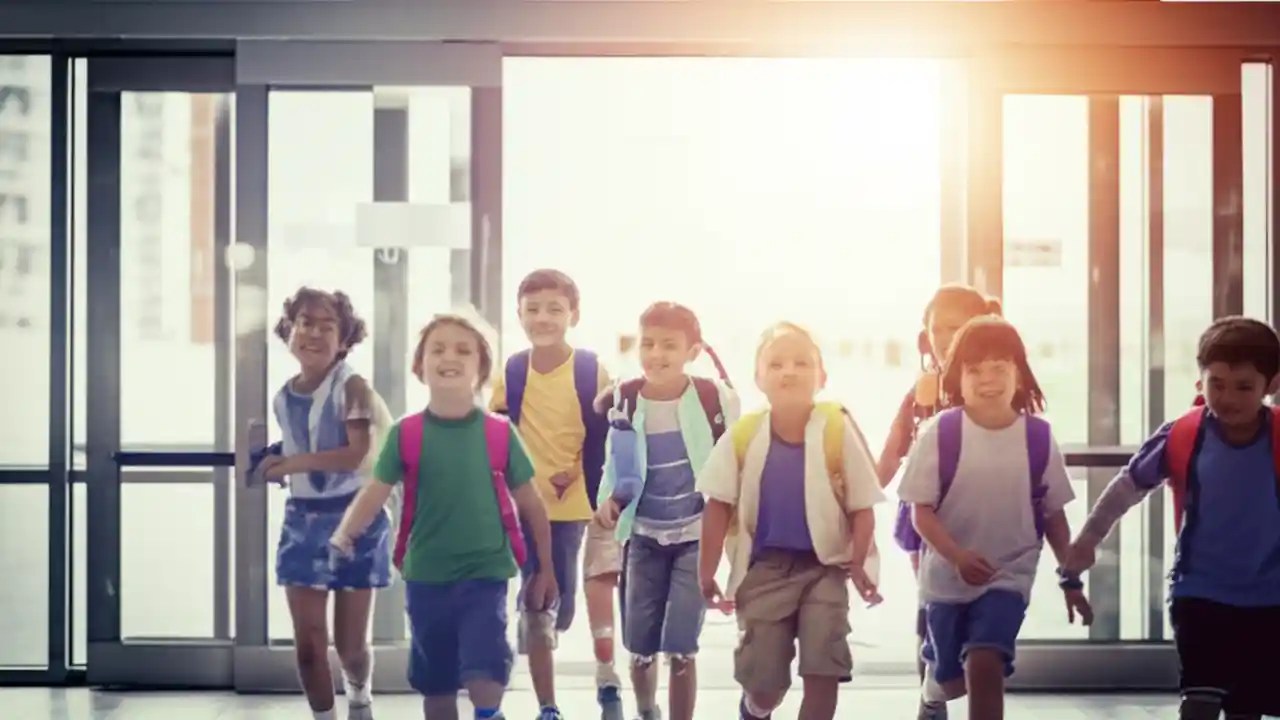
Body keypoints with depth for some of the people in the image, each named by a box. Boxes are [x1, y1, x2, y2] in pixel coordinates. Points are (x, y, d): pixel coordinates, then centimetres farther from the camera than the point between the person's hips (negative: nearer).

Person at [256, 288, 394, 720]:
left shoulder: (351, 387, -11)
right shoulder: (284, 399, 6)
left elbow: (356, 454, -23)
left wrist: (292, 463, -20)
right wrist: (274, 466, -2)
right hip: (303, 521, 4)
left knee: (349, 643, 6)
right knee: (307, 644, 0)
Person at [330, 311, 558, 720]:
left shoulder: (499, 435, -4)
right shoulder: (406, 435, -3)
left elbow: (530, 505, 4)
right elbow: (377, 491, -10)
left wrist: (544, 570, 8)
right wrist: (344, 534, -29)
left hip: (485, 573, -2)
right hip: (426, 577, 2)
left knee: (485, 672, -15)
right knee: (435, 683, 13)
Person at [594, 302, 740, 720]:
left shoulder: (716, 399, -12)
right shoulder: (624, 399, -4)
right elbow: (615, 465, 7)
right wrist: (608, 499, -11)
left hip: (696, 535, -3)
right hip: (644, 536, 3)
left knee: (680, 648, -8)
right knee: (640, 648, 10)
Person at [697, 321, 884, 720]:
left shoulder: (838, 430, -11)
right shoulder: (742, 435, -8)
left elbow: (862, 506, -5)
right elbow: (718, 505, 1)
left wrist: (858, 565, -13)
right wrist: (706, 571, 1)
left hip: (824, 567, -1)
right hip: (765, 567, 1)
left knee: (823, 666, -12)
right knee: (763, 679, 3)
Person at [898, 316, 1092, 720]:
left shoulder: (1038, 438, -8)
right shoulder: (940, 433, -13)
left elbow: (1054, 515, 3)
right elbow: (921, 511, -12)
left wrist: (1071, 580, 4)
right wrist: (958, 557, -27)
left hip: (1009, 575, 0)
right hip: (947, 576, 0)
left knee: (985, 665, -20)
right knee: (951, 679, 16)